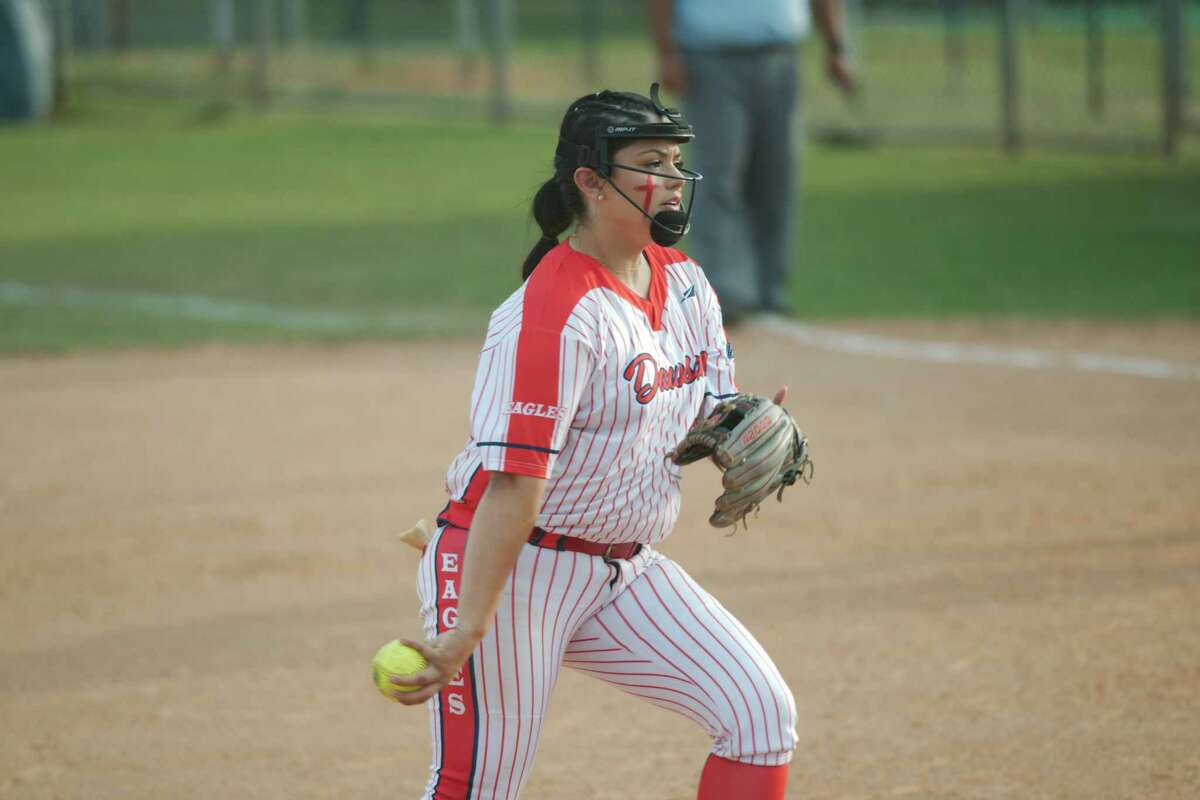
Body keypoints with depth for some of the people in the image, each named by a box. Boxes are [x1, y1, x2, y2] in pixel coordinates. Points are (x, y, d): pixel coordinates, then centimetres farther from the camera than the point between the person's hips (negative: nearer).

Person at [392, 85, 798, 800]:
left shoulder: (683, 282, 7)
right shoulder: (553, 314, -21)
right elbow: (514, 481, -27)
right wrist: (465, 630, -32)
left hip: (624, 572, 8)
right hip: (517, 571, -8)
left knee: (762, 714, -2)